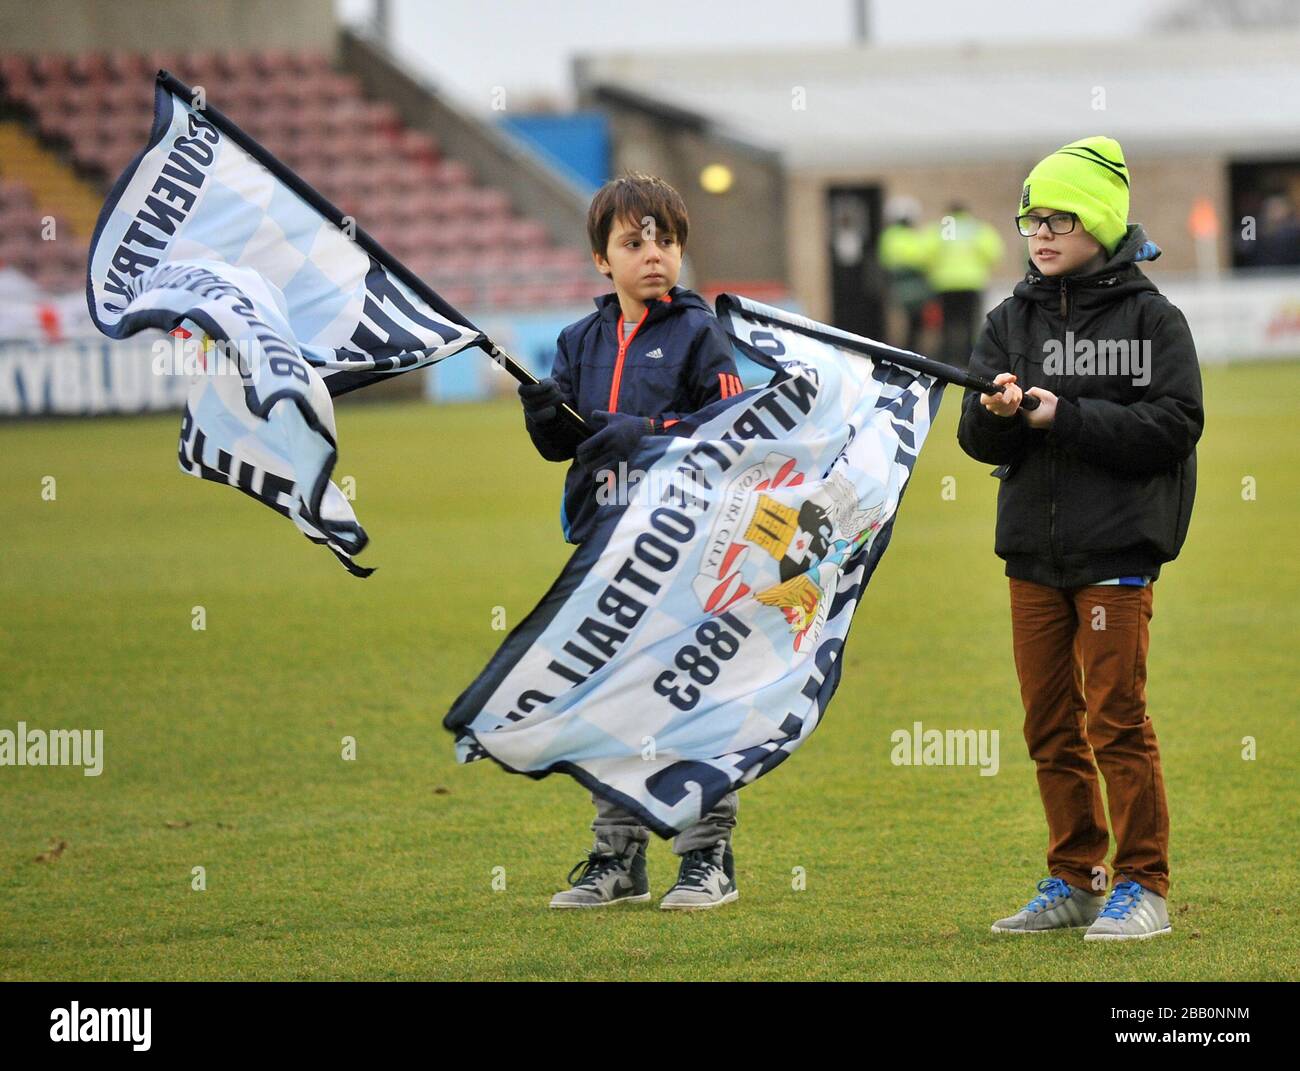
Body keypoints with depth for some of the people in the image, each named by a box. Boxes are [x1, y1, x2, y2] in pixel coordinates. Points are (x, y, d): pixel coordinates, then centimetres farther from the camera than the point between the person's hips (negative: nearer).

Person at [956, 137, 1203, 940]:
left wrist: (1065, 418, -17)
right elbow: (978, 440, 6)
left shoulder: (1151, 317, -3)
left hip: (1116, 549, -5)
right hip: (1033, 551, 5)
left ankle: (1143, 887, 2)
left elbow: (1175, 424, -13)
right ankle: (1074, 881, 19)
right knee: (1051, 727, 10)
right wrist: (998, 415, -17)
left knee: (1116, 721, -6)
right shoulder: (1012, 321, 10)